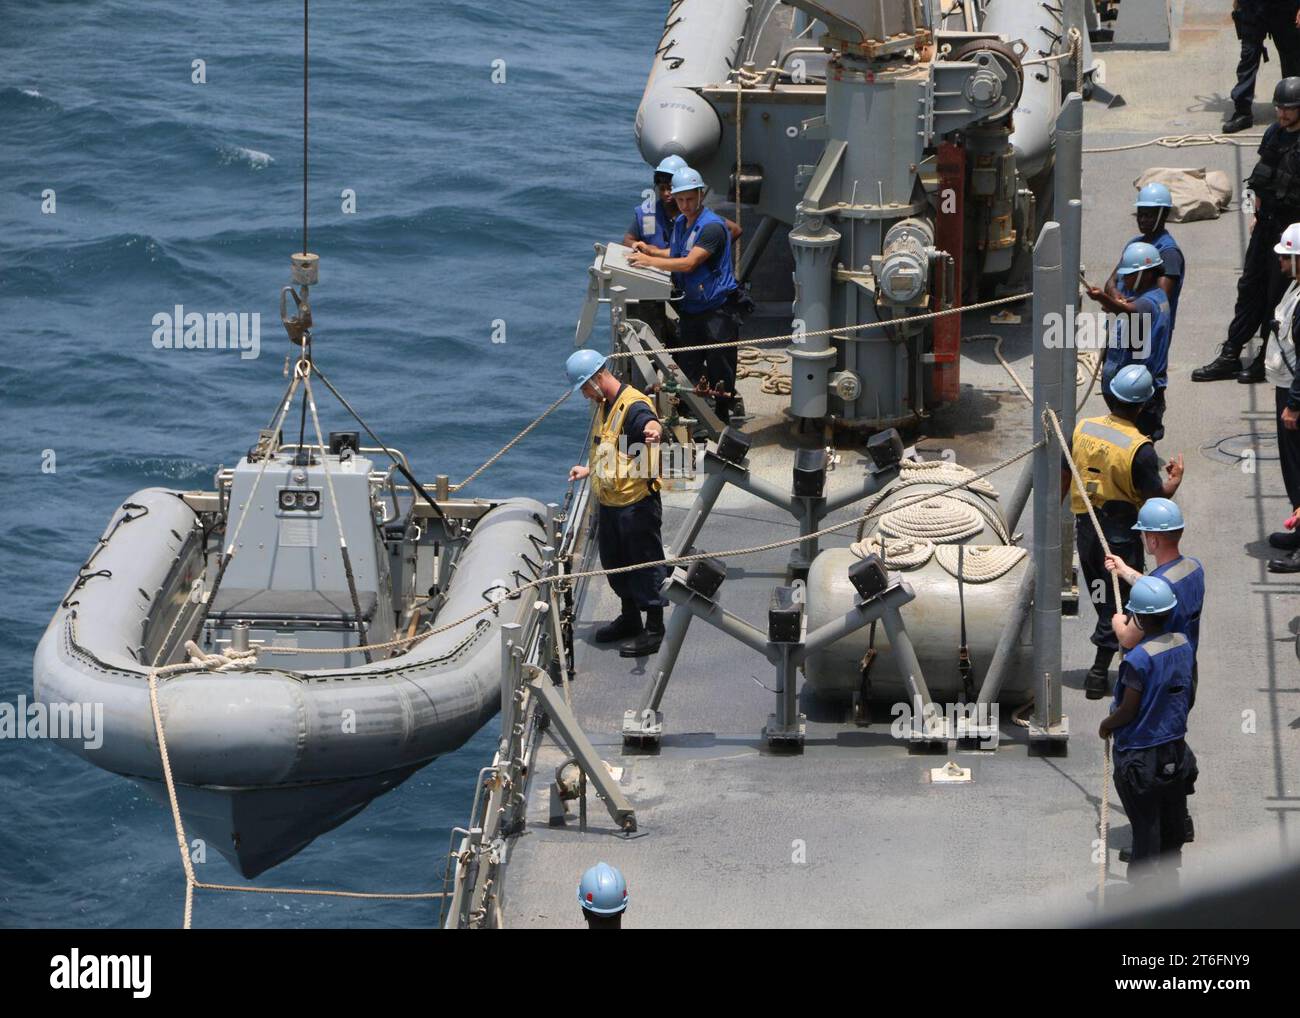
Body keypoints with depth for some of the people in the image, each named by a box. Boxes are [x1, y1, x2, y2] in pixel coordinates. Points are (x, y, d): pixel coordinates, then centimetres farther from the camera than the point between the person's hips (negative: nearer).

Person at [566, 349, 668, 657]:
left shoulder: (634, 405, -19)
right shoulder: (605, 407, 13)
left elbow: (650, 422, -44)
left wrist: (652, 430, -67)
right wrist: (590, 470, 40)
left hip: (637, 504, -10)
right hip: (610, 503, 10)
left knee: (646, 564, 1)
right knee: (615, 564, 20)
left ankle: (654, 629, 9)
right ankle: (629, 619, 37)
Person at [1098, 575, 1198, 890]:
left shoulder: (1138, 659, -26)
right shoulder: (1182, 644, -5)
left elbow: (1127, 711, -20)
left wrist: (1106, 725, -1)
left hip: (1140, 754, -7)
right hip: (1176, 750, 7)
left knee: (1145, 823, 4)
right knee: (1172, 818, 19)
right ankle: (1170, 875, 33)